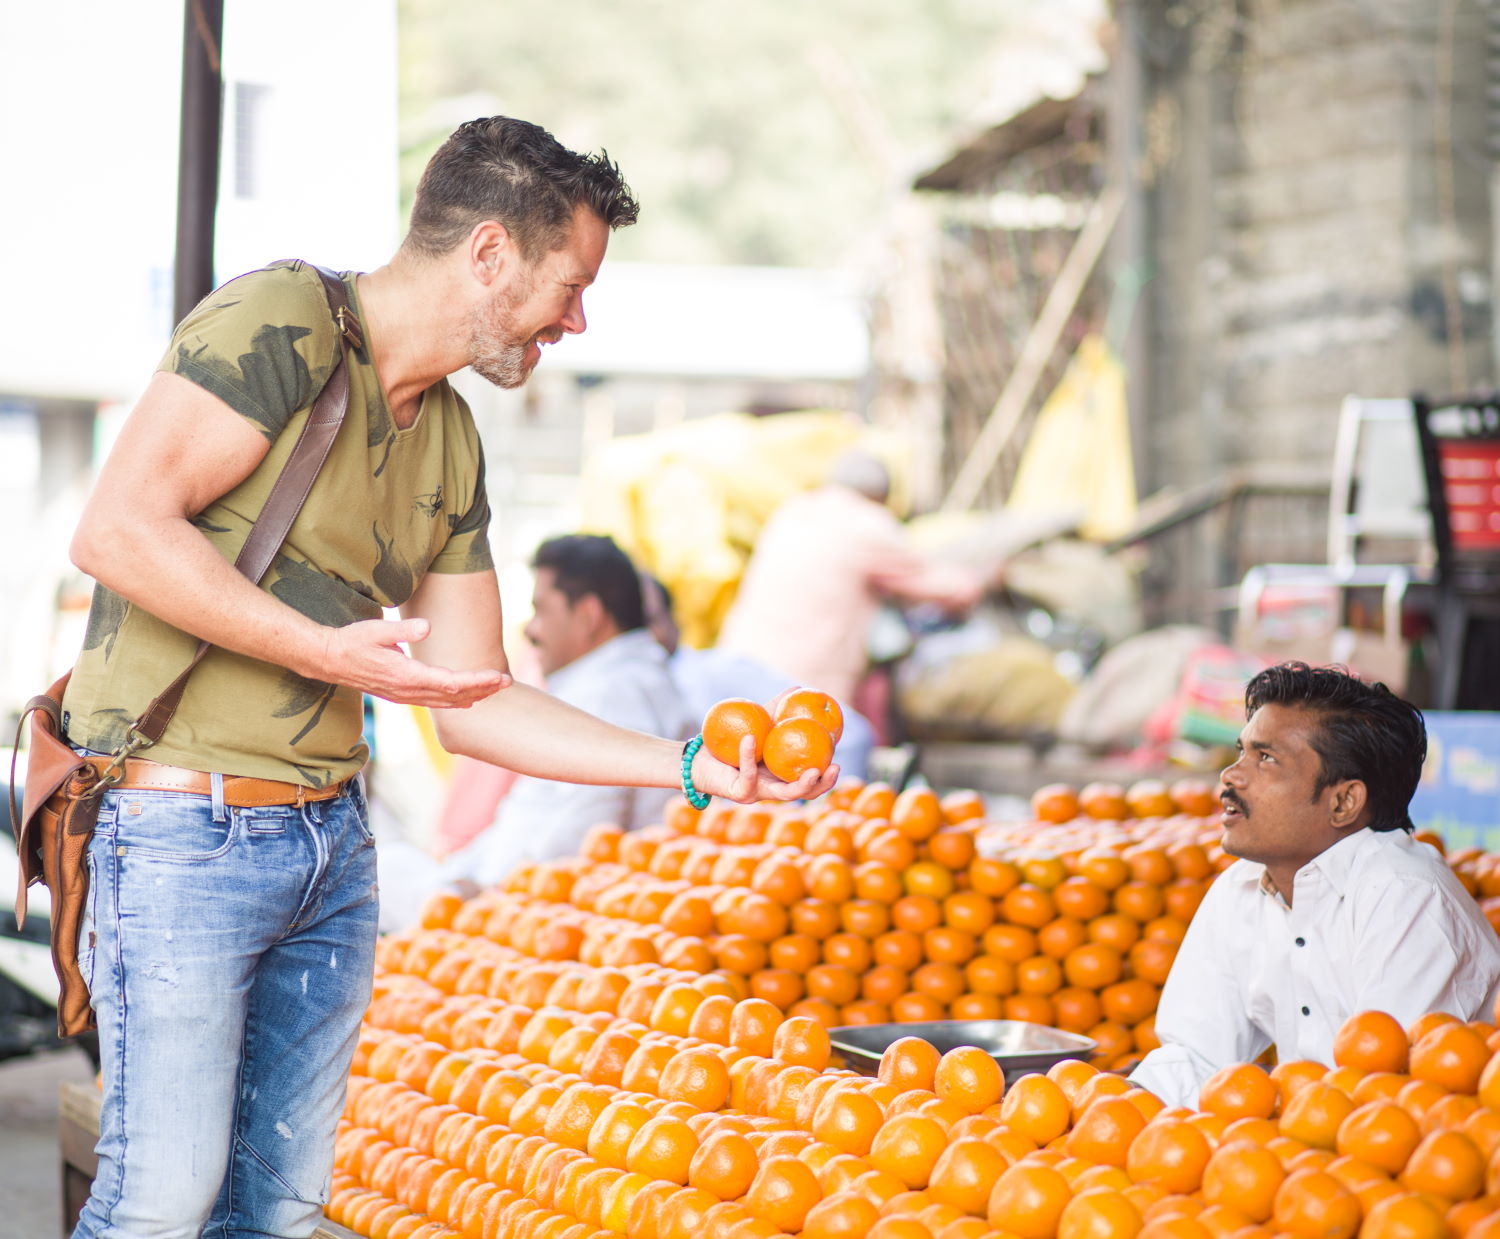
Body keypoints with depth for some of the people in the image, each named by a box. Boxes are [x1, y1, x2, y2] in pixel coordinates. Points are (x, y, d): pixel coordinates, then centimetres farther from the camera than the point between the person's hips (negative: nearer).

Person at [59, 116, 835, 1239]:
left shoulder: (451, 443, 15)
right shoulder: (278, 324, -10)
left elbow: (474, 708, 16)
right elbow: (118, 529, -20)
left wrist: (695, 765, 10)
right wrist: (321, 649, -24)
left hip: (334, 844, 8)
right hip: (185, 827, -8)